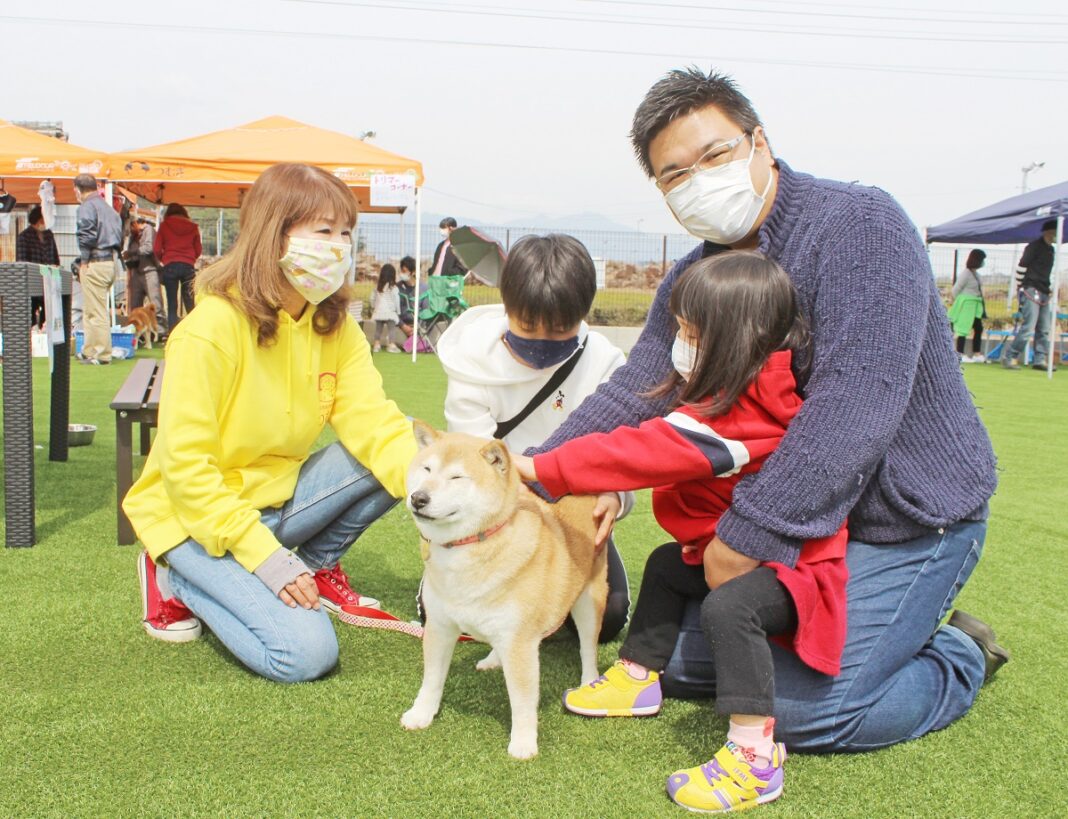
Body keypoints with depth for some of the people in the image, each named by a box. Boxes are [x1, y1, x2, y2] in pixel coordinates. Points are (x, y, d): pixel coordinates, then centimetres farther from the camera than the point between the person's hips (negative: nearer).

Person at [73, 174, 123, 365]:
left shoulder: (86, 207, -7)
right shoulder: (109, 208, 21)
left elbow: (87, 235, -18)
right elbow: (119, 236, 18)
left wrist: (84, 261, -11)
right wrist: (113, 257, 15)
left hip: (95, 263, -9)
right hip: (111, 262, 9)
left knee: (95, 311, -4)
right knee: (91, 310, 18)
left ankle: (101, 354, -2)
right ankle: (89, 352, 23)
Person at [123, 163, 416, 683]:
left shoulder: (336, 326, -3)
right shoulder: (211, 328, -23)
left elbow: (373, 421, -15)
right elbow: (184, 464, -23)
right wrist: (264, 554, -28)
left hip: (276, 496, 6)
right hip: (198, 514, -6)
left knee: (386, 460, -18)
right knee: (305, 652, -23)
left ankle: (317, 566, 8)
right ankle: (179, 577, 2)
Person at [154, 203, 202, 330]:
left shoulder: (164, 225, 5)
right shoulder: (193, 227, 9)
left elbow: (156, 249, 1)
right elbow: (198, 250, 10)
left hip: (170, 266, -1)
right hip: (188, 266, 1)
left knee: (172, 306, 1)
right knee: (190, 304, 5)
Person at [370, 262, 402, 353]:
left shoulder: (377, 286, 5)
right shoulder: (393, 287, -10)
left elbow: (372, 298, 11)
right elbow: (396, 300, -7)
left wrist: (373, 308, 25)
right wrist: (398, 311, 4)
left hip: (378, 311, 5)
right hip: (390, 312, -5)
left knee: (378, 328, 11)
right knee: (391, 329, -2)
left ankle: (377, 344, 13)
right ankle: (391, 345, -6)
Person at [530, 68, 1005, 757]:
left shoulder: (860, 224, -22)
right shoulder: (691, 278, 3)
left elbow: (858, 402, -32)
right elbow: (634, 396, -3)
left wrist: (750, 530, -31)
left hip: (907, 516, -8)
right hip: (792, 518, 8)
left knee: (805, 711, -17)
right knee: (681, 664, 11)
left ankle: (958, 659, 13)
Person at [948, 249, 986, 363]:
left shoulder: (975, 273, 12)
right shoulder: (966, 273, -14)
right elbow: (956, 289, -13)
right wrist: (958, 302, -2)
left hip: (974, 306, 9)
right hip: (966, 305, -9)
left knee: (978, 328, 11)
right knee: (963, 329, -6)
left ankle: (977, 354, 17)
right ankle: (960, 355, -2)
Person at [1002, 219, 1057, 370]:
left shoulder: (1050, 249, 17)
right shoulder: (1035, 246, -9)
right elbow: (1021, 267, -10)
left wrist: (1048, 289, 16)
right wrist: (1021, 288, -7)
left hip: (1043, 294, 9)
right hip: (1031, 291, -9)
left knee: (1044, 329, 6)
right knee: (1028, 328, -14)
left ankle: (1040, 360, 11)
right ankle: (1009, 357, -9)